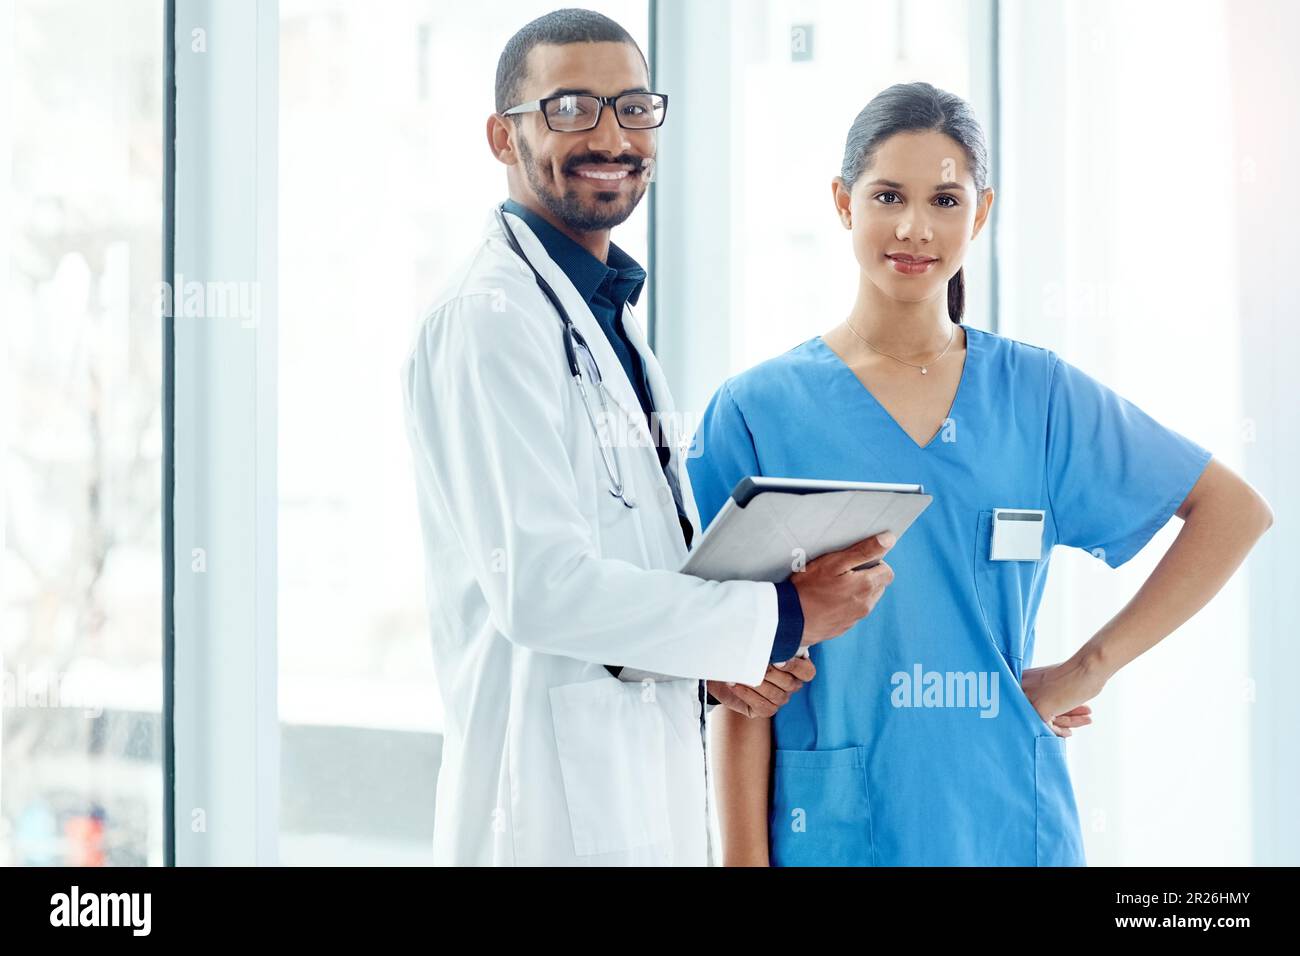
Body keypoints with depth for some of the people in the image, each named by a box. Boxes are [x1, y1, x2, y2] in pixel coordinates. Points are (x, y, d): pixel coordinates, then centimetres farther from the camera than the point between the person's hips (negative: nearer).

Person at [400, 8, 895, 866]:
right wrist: (778, 617, -15)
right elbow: (537, 585, -22)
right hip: (561, 804, -9)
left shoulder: (609, 318, 16)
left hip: (654, 790, 9)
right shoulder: (492, 319, -13)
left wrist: (720, 658, 1)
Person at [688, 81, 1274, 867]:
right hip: (830, 829, -2)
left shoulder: (1038, 395, 3)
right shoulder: (758, 411, -2)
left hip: (1007, 821, 2)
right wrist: (744, 853, -8)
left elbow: (1236, 510, 6)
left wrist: (1091, 666, -2)